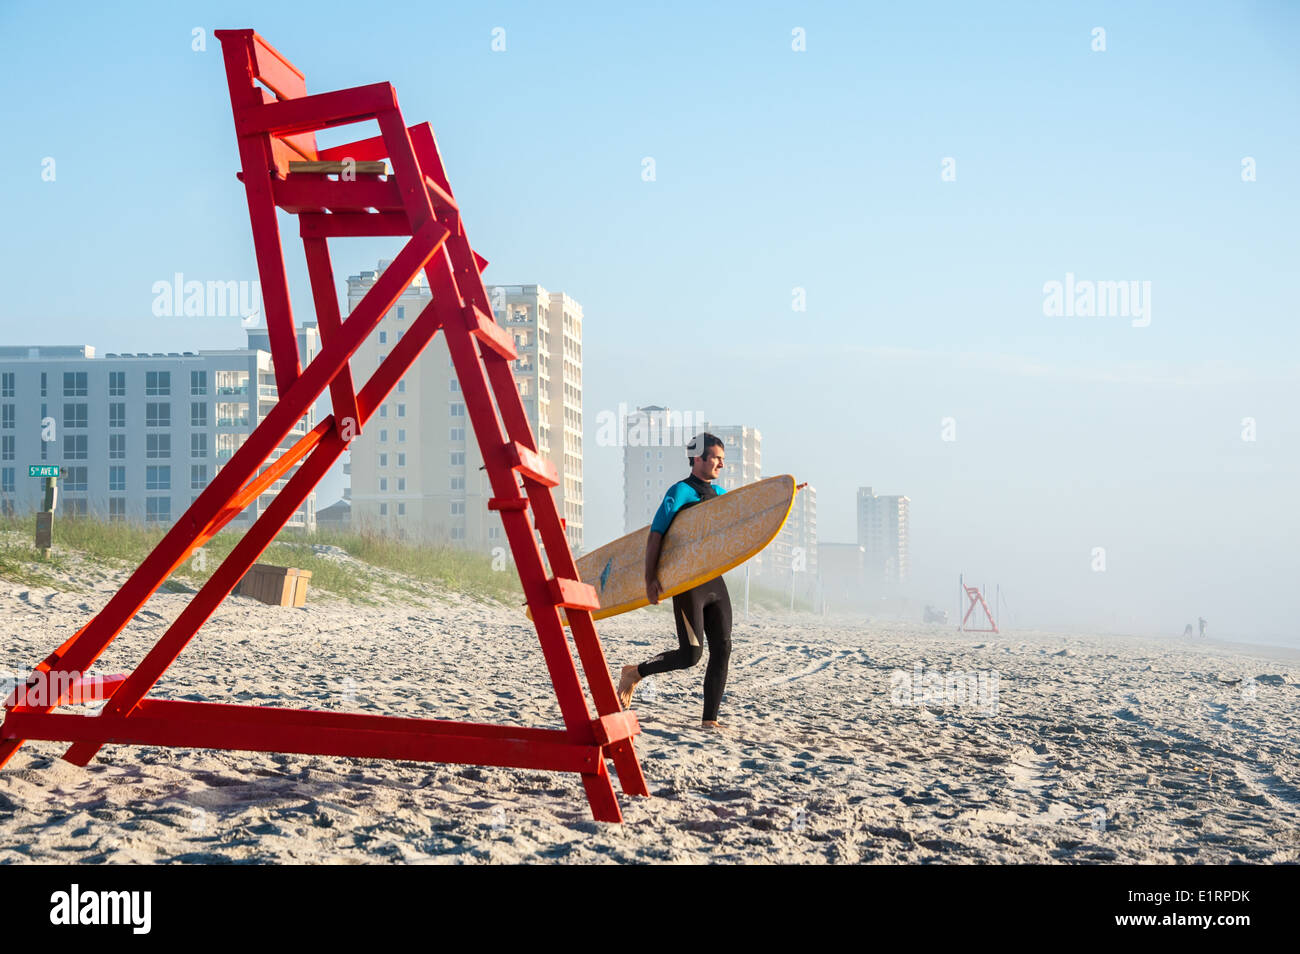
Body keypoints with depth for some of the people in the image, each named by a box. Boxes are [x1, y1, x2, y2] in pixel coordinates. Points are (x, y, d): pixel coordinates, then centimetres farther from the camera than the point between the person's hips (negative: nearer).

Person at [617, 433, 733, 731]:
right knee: (690, 654, -11)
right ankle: (635, 673, 11)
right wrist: (650, 578, -19)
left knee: (722, 650, 0)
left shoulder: (720, 494, 16)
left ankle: (710, 719, 5)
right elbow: (655, 536, -12)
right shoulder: (680, 492, -6)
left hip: (715, 582, 7)